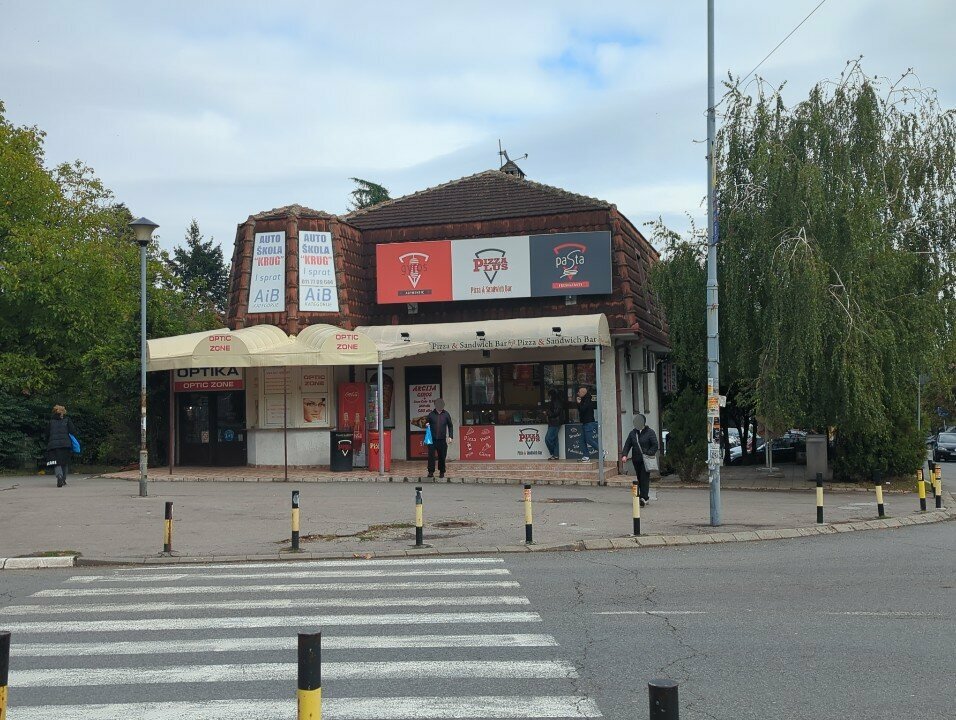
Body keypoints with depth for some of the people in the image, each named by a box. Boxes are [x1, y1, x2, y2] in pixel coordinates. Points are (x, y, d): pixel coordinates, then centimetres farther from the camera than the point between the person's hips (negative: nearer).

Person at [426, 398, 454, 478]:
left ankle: (442, 472, 19)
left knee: (442, 456, 6)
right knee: (431, 455, -6)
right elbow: (427, 423, 14)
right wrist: (427, 425, -10)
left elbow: (450, 426, 10)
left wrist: (450, 436, 1)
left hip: (442, 439, 0)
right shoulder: (431, 414, 3)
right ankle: (431, 472, 0)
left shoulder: (446, 414, 4)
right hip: (432, 439, 0)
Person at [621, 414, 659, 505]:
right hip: (636, 460, 5)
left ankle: (643, 498, -17)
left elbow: (655, 446, -5)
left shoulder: (650, 433, -1)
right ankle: (645, 497, 17)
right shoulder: (632, 433, 13)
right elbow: (627, 445, 11)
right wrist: (624, 455, -5)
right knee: (640, 479, 8)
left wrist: (648, 454, -17)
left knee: (644, 479, -12)